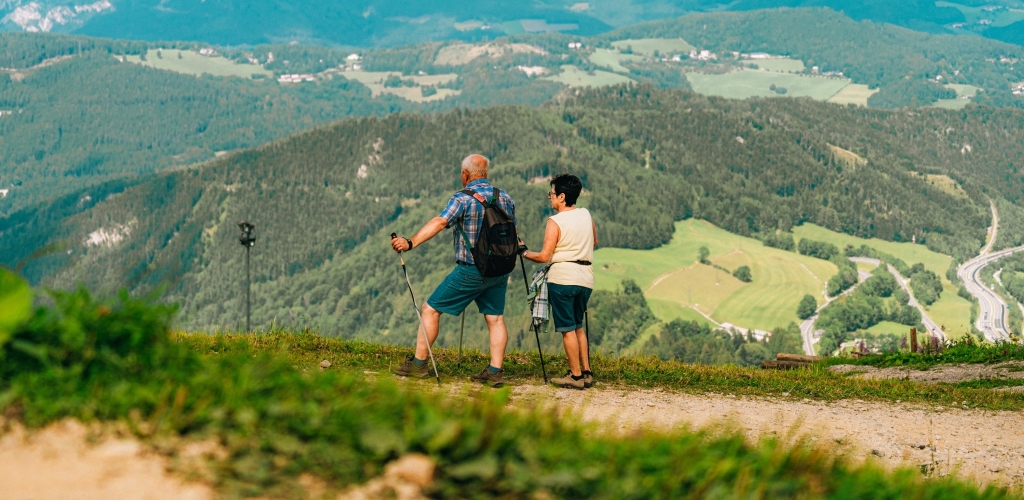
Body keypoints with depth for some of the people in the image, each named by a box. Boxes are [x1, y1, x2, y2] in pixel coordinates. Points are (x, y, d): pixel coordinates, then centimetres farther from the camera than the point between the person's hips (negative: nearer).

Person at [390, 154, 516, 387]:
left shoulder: (463, 199, -12)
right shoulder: (505, 198, 6)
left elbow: (439, 222, -27)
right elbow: (514, 231, 18)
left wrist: (410, 242, -37)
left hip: (470, 270, -6)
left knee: (431, 309, 5)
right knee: (495, 318, 9)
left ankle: (419, 364, 8)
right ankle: (495, 372, 2)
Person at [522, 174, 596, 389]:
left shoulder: (555, 222, -9)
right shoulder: (586, 215, 9)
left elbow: (544, 256, -10)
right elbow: (594, 242, 25)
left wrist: (524, 252, 6)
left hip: (562, 277, -6)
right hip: (586, 277, 6)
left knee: (567, 329, -1)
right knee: (578, 326, 17)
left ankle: (576, 375, -1)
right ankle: (587, 372, 12)